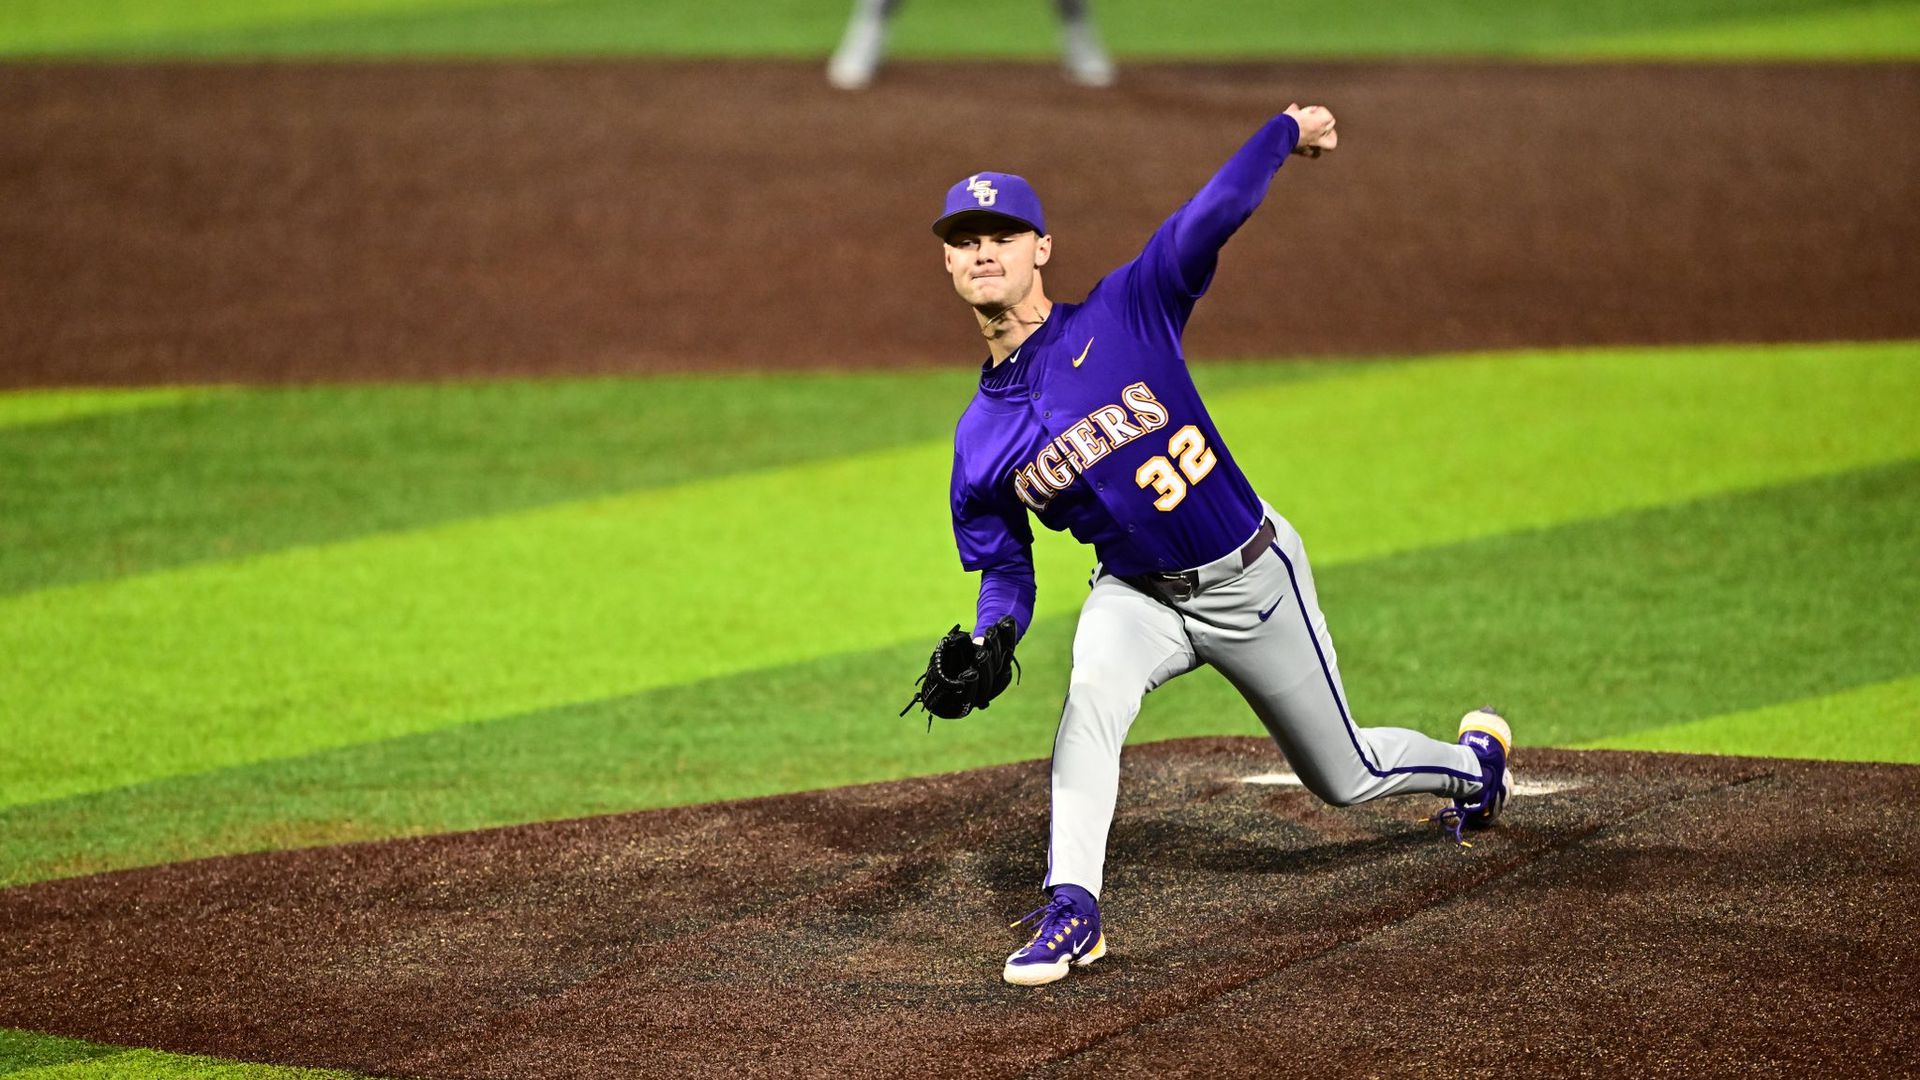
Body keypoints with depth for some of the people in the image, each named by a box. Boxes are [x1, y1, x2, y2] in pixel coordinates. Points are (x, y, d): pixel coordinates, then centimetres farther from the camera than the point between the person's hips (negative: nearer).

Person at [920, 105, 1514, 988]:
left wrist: (1288, 132, -32)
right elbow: (1005, 573, 1)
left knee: (1344, 778, 13)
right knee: (1092, 690, -32)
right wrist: (983, 649, -17)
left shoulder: (1121, 315, -17)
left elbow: (1212, 214, -26)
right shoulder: (981, 441, -6)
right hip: (1139, 595, 2)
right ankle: (1071, 909, -29)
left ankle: (1474, 756, 45)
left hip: (1251, 578, -2)